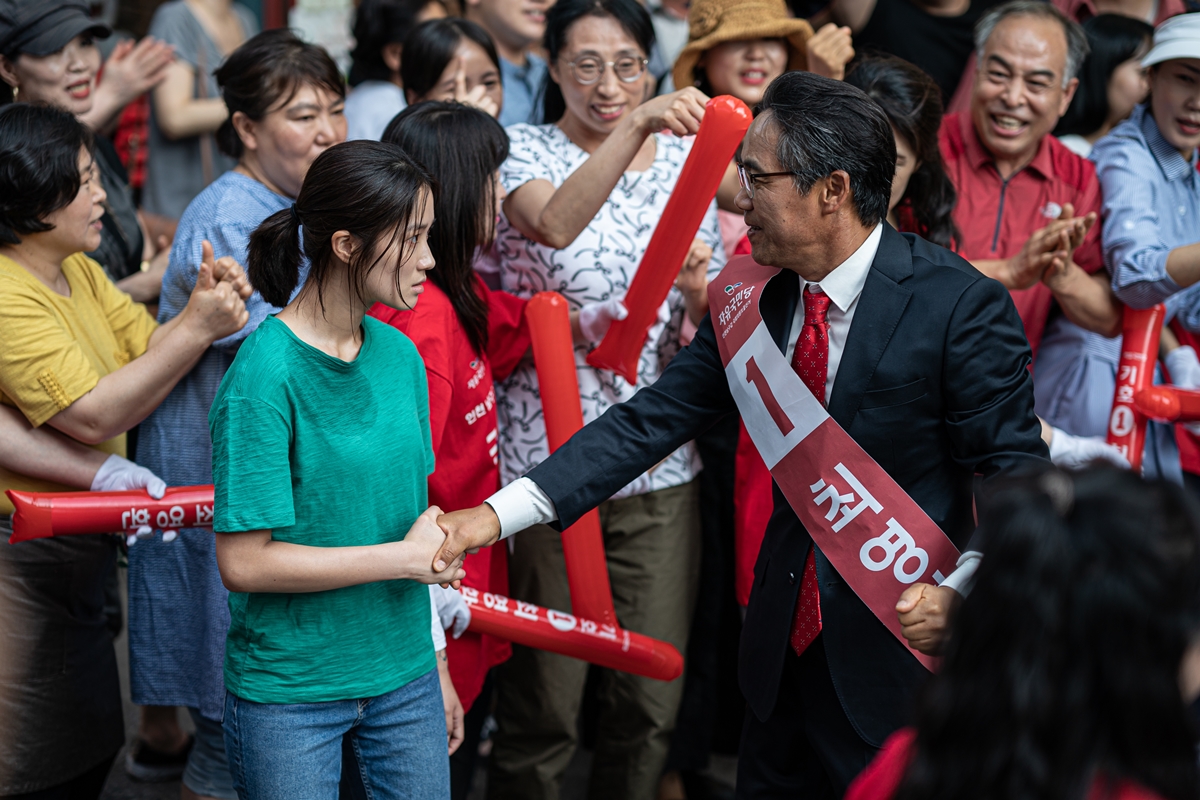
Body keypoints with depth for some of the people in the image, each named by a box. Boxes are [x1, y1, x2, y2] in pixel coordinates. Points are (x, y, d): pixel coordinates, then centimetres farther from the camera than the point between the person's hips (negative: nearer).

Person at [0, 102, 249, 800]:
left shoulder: (79, 272, 10)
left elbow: (149, 349, 5)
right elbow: (94, 415, -25)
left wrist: (207, 304, -15)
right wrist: (197, 327, -23)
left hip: (80, 557, 9)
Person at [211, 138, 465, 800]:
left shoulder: (401, 356, 2)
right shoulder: (264, 373, -18)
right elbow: (244, 561, -20)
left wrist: (434, 663, 11)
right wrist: (405, 556, -16)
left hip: (403, 677, 6)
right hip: (286, 692, -6)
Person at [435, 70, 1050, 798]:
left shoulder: (962, 306, -17)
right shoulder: (752, 299, 0)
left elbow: (1016, 473, -14)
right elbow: (654, 419, -2)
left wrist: (961, 588, -32)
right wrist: (500, 513, -10)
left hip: (903, 643, -5)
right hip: (786, 643, 6)